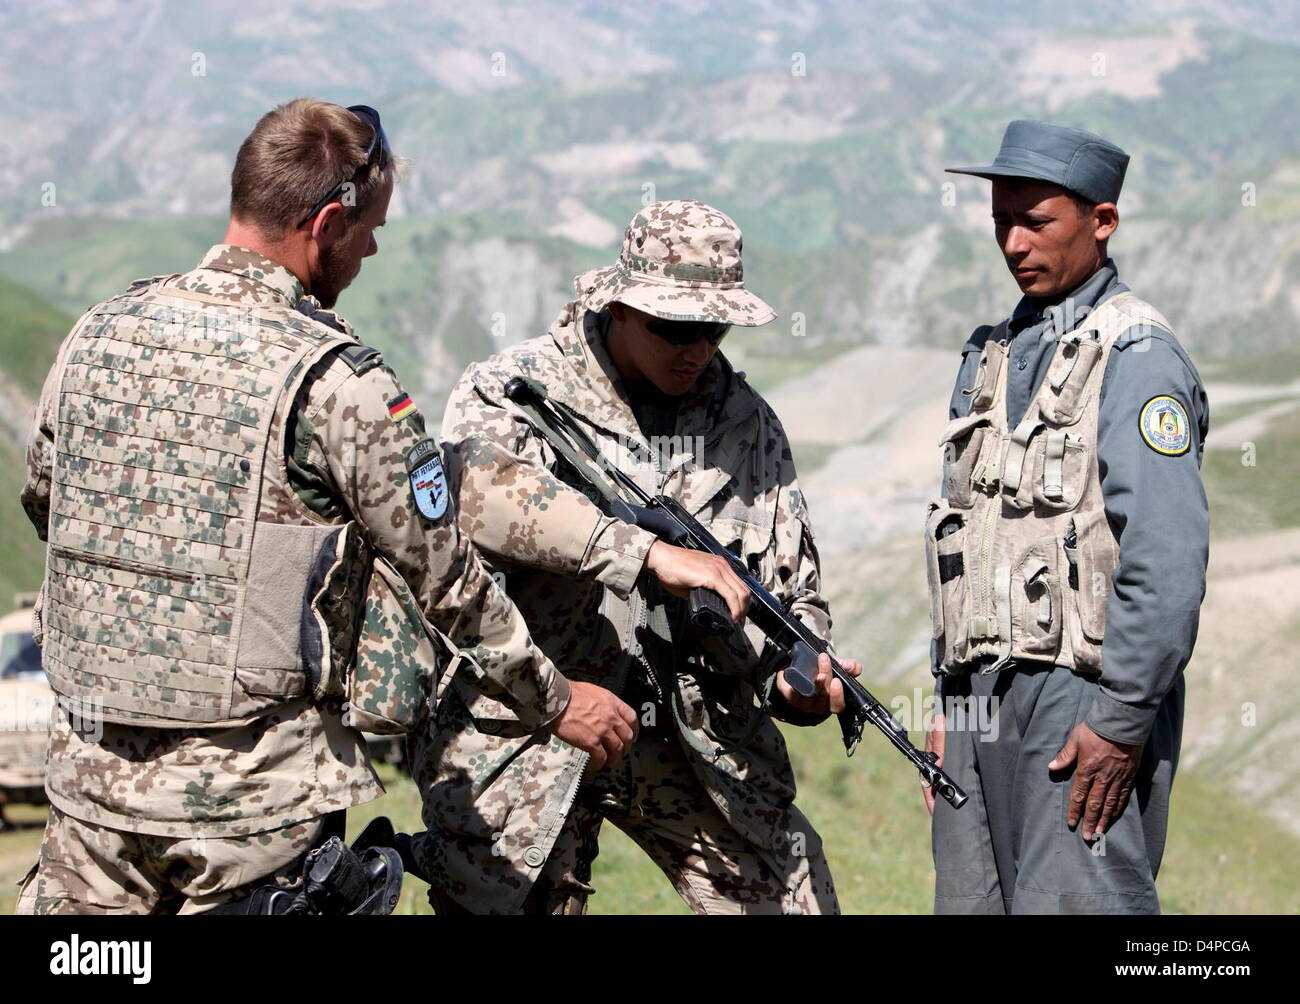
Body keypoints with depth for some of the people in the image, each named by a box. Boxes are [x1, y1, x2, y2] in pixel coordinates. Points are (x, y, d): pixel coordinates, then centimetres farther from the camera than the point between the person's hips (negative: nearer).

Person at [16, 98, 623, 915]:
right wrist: (556, 702, 6)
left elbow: (44, 503, 18)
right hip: (257, 792, -5)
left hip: (94, 774, 5)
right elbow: (444, 576, -7)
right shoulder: (338, 382, -14)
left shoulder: (99, 334, 3)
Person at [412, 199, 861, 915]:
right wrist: (651, 553, -36)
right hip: (527, 738, -3)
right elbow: (479, 488, -29)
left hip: (700, 742, 4)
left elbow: (793, 590, 12)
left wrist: (798, 675, -11)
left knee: (796, 899, 4)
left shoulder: (748, 424, 8)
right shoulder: (513, 389, -6)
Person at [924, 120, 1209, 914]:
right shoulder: (991, 354, 17)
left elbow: (1167, 559, -16)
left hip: (1087, 698, -7)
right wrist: (948, 705, 17)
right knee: (969, 904, 8)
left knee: (1069, 903, -8)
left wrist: (1123, 721, -19)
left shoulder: (1136, 356, -8)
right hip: (983, 699, 8)